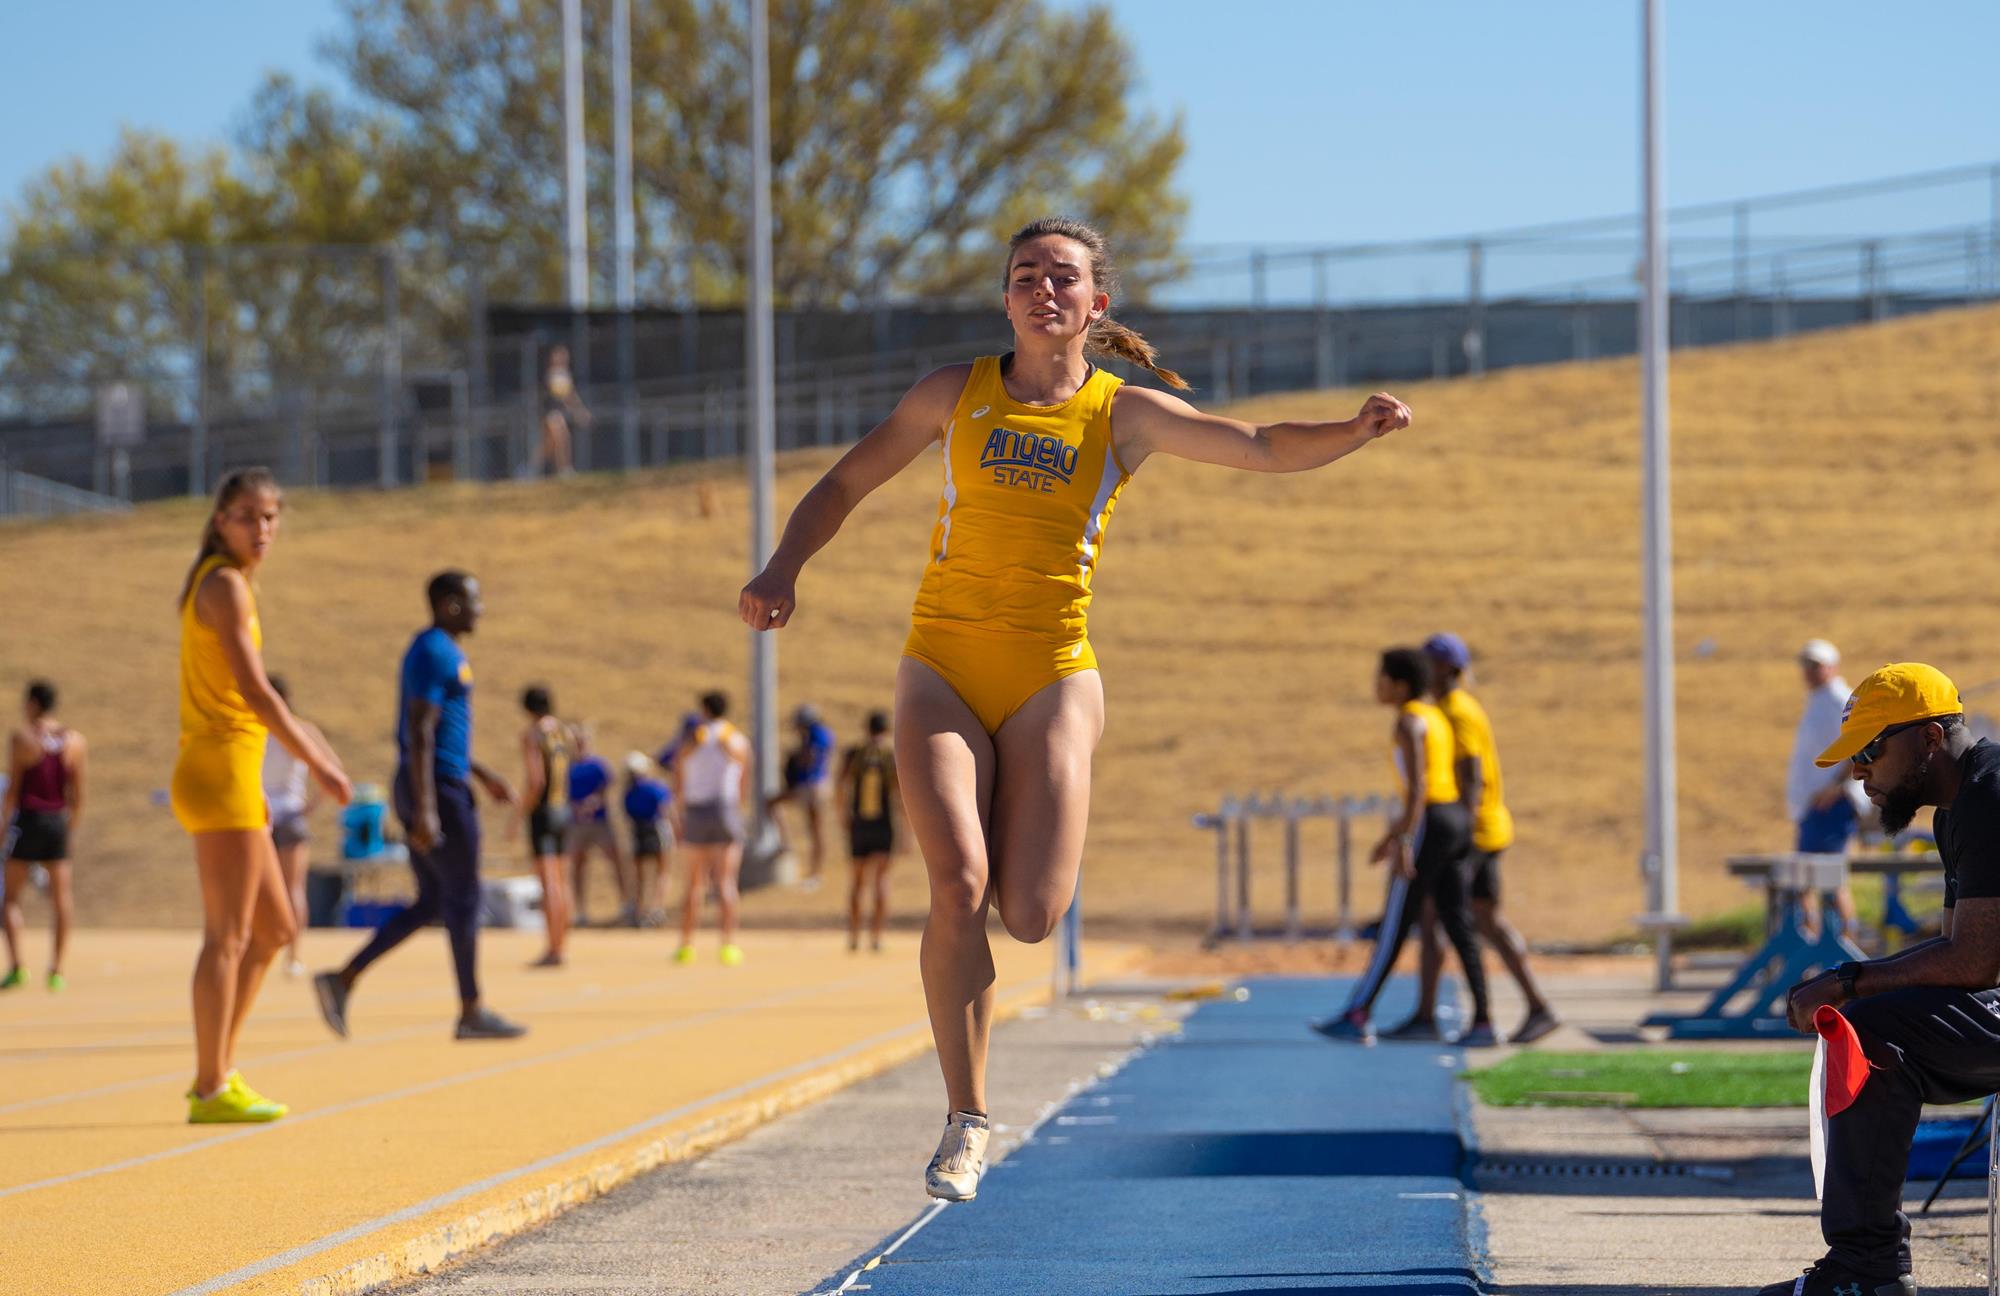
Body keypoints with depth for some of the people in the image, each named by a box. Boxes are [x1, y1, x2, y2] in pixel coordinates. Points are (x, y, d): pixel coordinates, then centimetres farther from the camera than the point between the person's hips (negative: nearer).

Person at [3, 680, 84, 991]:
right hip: (57, 821, 3)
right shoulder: (75, 741, 3)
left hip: (27, 819, -3)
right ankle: (56, 971, 0)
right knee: (60, 900, 5)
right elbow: (77, 794, 5)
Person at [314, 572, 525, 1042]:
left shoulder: (439, 651, 18)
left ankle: (342, 982, 4)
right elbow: (420, 732, -20)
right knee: (463, 899, -2)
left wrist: (483, 775, 26)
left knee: (431, 905, 10)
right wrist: (426, 809, -25)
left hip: (429, 792, 10)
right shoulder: (435, 652, -14)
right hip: (438, 789, -10)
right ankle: (471, 1012, 5)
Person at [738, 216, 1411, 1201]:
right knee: (958, 885, -19)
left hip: (1050, 678, 0)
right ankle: (966, 1121, -9)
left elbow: (1265, 449, -4)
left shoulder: (1125, 415, 3)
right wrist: (784, 567, -2)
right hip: (941, 671, 0)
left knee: (1031, 918, -9)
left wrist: (1357, 431, -23)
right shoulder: (955, 394, 6)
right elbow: (846, 483, 15)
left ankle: (1012, 830, 30)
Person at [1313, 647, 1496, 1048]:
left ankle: (1358, 1018, 3)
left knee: (1395, 925, -3)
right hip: (1455, 822, 9)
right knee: (1458, 926, 6)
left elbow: (1417, 786, -21)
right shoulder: (1436, 719, 19)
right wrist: (1394, 833, 31)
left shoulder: (1409, 721, -12)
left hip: (1429, 828, -9)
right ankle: (1483, 1023, 0)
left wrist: (1404, 843, -24)